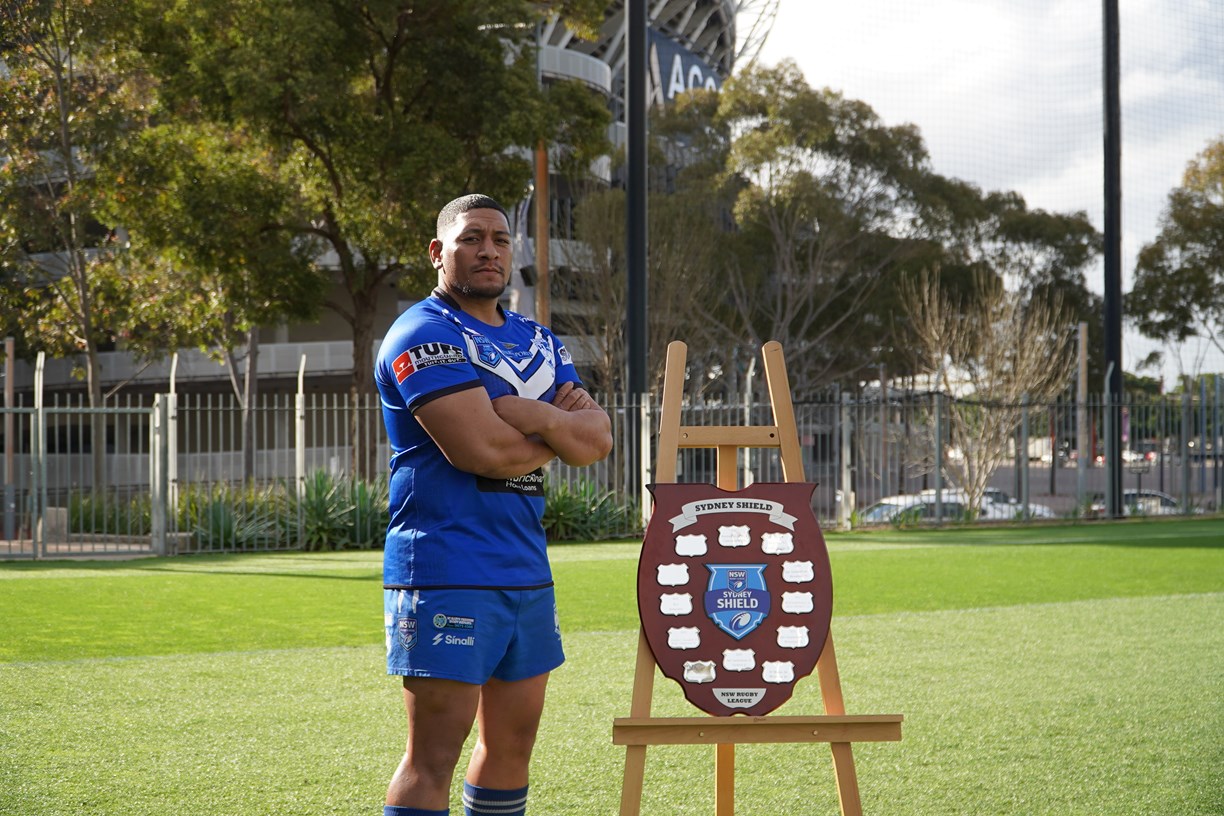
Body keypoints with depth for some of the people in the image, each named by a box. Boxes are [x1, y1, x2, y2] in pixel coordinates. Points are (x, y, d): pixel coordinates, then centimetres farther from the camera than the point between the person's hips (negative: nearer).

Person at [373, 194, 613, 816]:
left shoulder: (537, 342, 17)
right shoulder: (425, 335, -9)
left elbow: (598, 441, 5)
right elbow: (481, 449, -21)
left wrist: (534, 417, -14)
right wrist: (559, 433, -2)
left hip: (527, 570, 8)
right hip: (448, 572, -8)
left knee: (513, 738, 14)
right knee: (436, 752, -10)